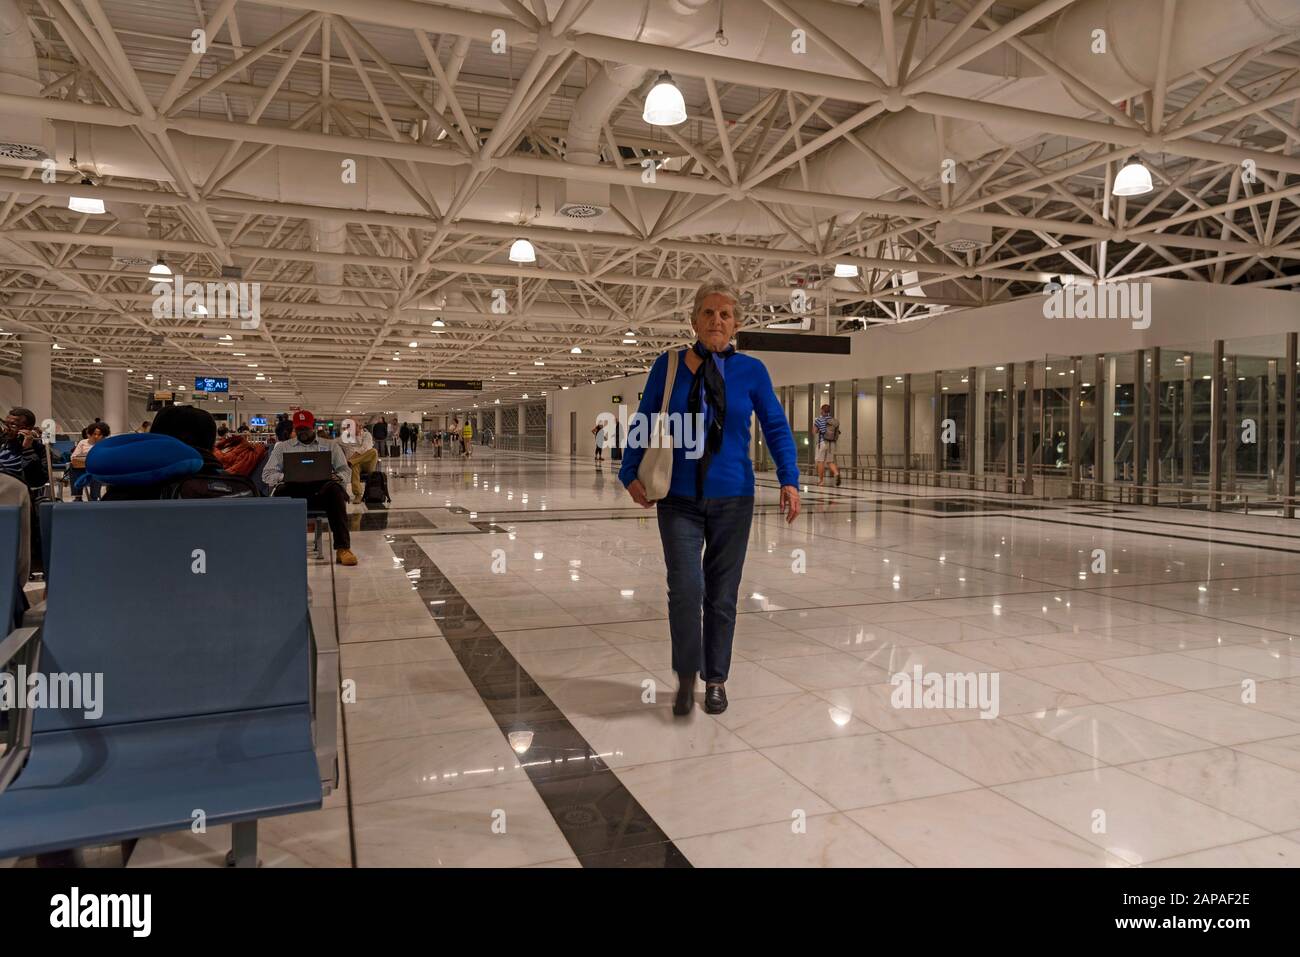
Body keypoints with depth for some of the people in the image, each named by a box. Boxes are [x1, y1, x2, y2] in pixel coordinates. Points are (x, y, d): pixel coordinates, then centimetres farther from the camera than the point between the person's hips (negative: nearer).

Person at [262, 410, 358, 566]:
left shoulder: (331, 446, 25)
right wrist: (283, 477, -7)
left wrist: (337, 477, -8)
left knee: (335, 489, -37)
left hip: (321, 489, 0)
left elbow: (346, 471, 17)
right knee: (281, 490, -36)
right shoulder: (282, 447, 26)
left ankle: (343, 548, -41)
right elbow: (267, 474, 17)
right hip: (293, 489, 0)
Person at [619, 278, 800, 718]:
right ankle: (686, 676, 12)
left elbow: (776, 428, 2)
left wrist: (789, 480, -10)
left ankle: (715, 680, 28)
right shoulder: (668, 365, 0)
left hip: (732, 499, 1)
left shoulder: (751, 370, 0)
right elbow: (643, 423, 5)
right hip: (680, 499, -1)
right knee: (686, 588, -12)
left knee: (721, 595, 9)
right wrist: (630, 474, -5)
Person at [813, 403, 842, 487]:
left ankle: (820, 480, 6)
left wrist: (814, 423, 12)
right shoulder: (834, 420, 5)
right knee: (830, 462, 11)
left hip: (822, 442, -4)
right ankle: (836, 473, -15)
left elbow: (815, 431, -2)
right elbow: (837, 432, 9)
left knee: (821, 461, 4)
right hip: (832, 443, 4)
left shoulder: (819, 419, -7)